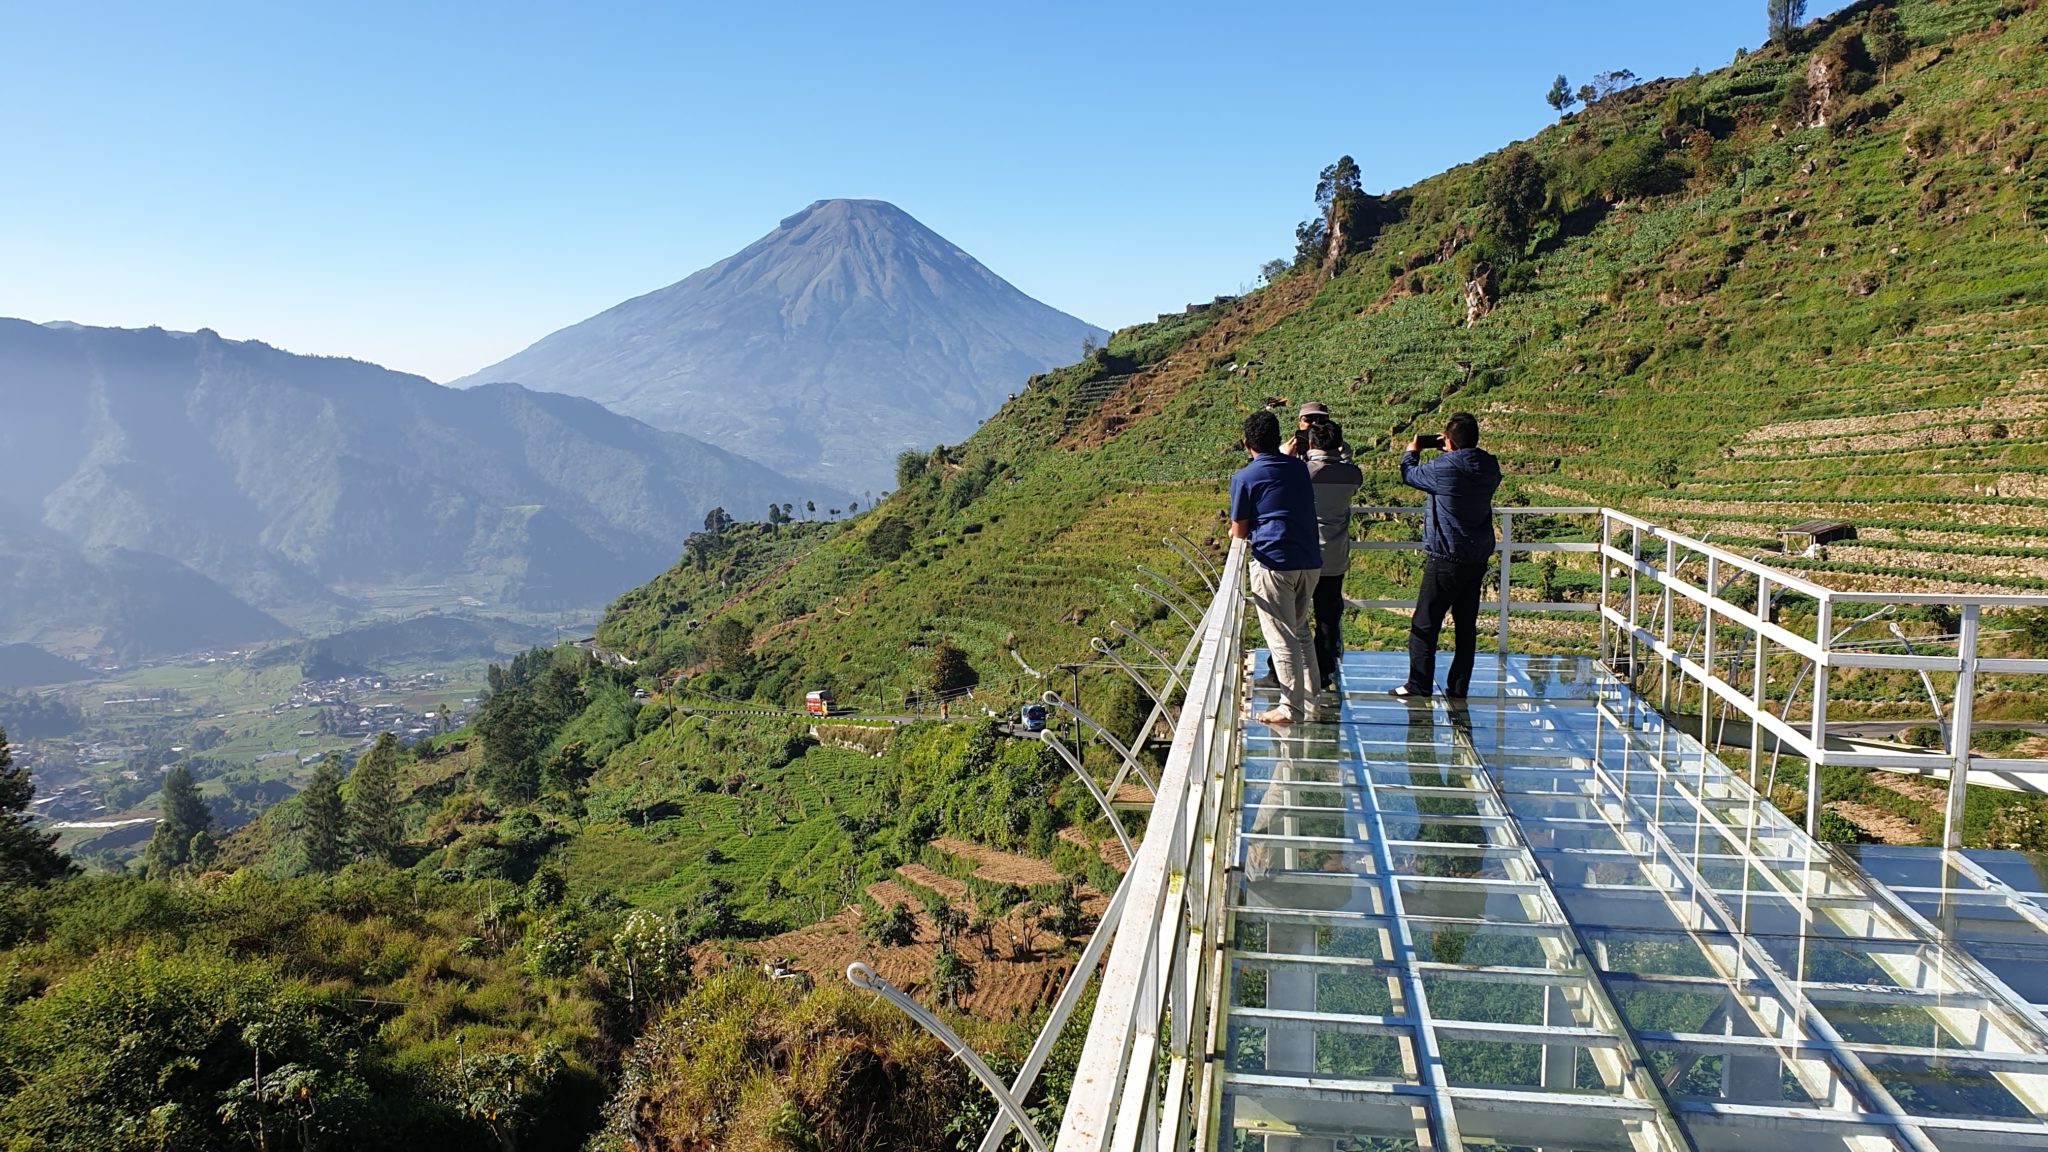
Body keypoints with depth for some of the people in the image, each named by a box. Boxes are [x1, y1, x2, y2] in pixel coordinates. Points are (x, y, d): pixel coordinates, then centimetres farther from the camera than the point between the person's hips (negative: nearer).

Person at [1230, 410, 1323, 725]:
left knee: (1282, 638, 1)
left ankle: (1292, 708, 5)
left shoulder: (1244, 477, -5)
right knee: (1300, 631, 19)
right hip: (1310, 560, 6)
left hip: (1275, 563, -6)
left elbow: (1240, 531, -2)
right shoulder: (1299, 468, 11)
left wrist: (1235, 531, 22)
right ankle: (1310, 702, 23)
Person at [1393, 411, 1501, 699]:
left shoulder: (1444, 468, -18)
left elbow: (1410, 474, 0)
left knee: (1424, 625, 3)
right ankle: (1459, 688, 16)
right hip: (1478, 557, 7)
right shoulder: (1490, 468, 0)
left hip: (1446, 559, -7)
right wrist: (1450, 452, 23)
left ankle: (1419, 685, 5)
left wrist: (1411, 451, 19)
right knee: (1466, 625, 12)